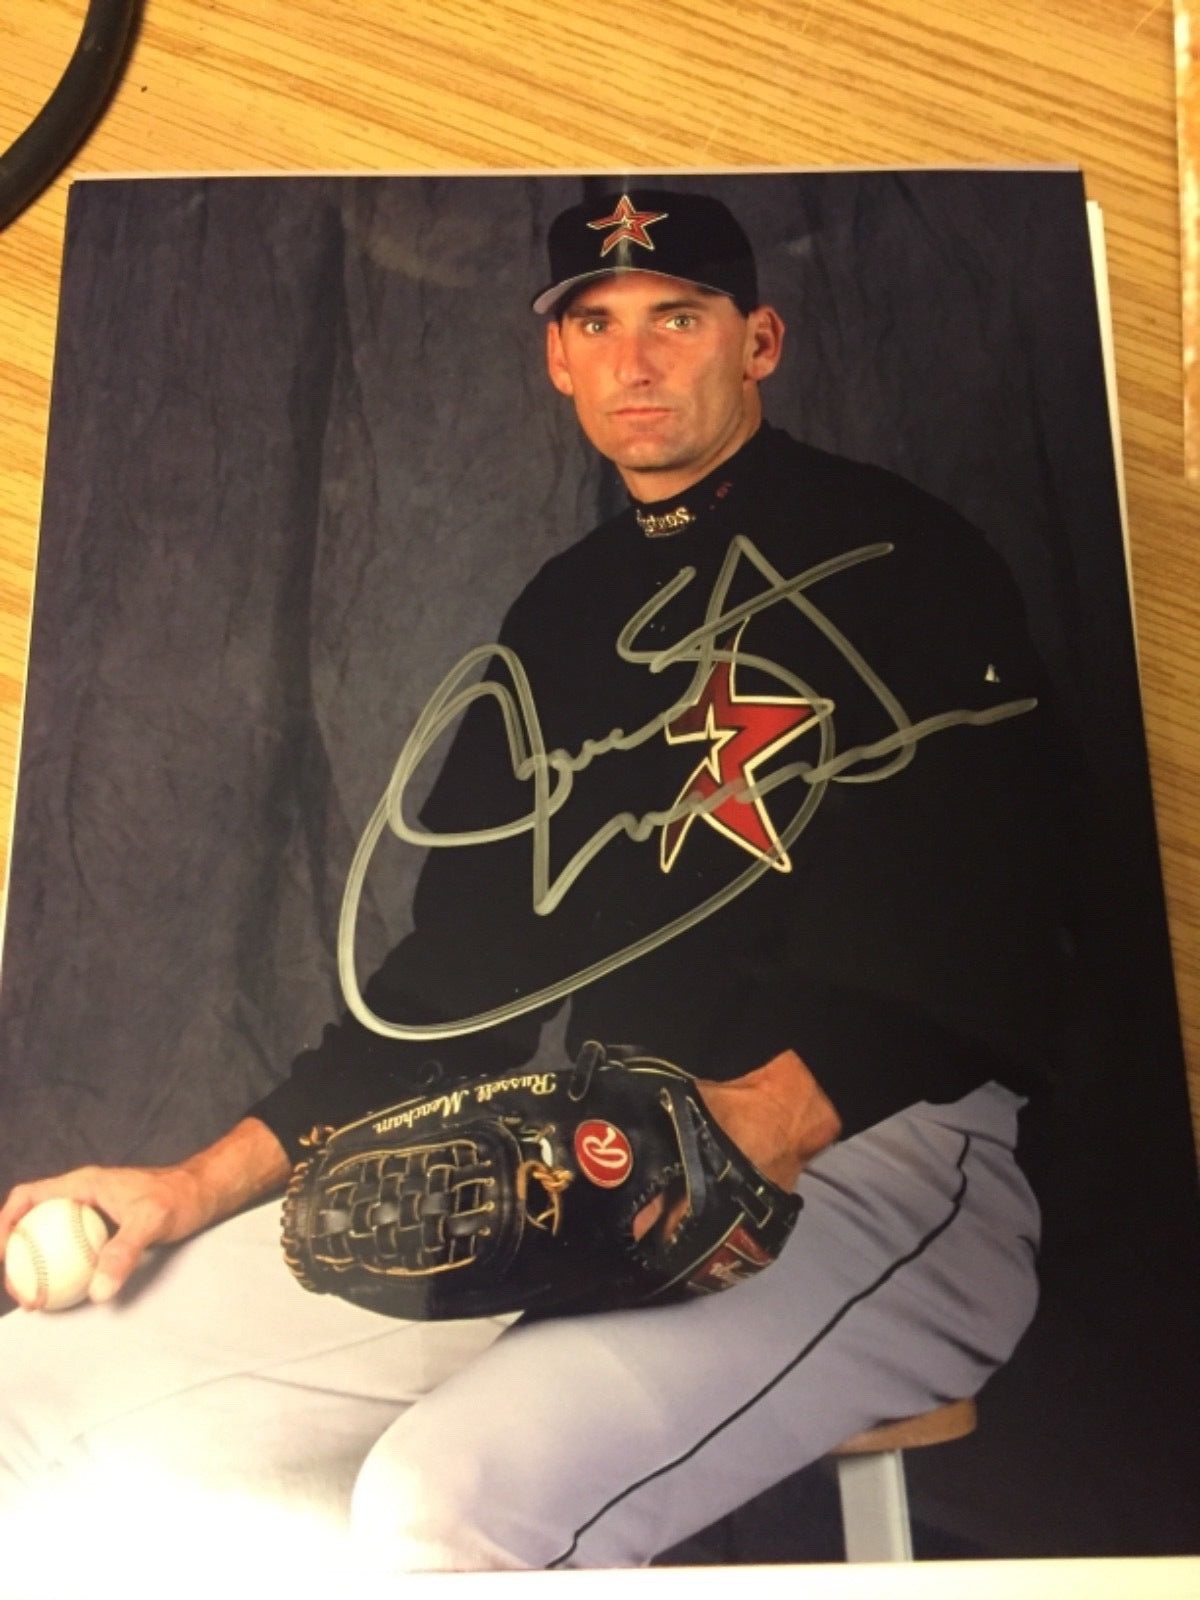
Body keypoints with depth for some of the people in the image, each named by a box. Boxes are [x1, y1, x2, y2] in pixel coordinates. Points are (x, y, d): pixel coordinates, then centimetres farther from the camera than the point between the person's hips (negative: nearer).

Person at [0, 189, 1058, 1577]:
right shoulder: (560, 617, 17)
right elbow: (468, 955, 15)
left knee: (449, 1499, -32)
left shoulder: (891, 557, -1)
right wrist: (205, 1188, 7)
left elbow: (953, 928, -12)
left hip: (871, 1148, -5)